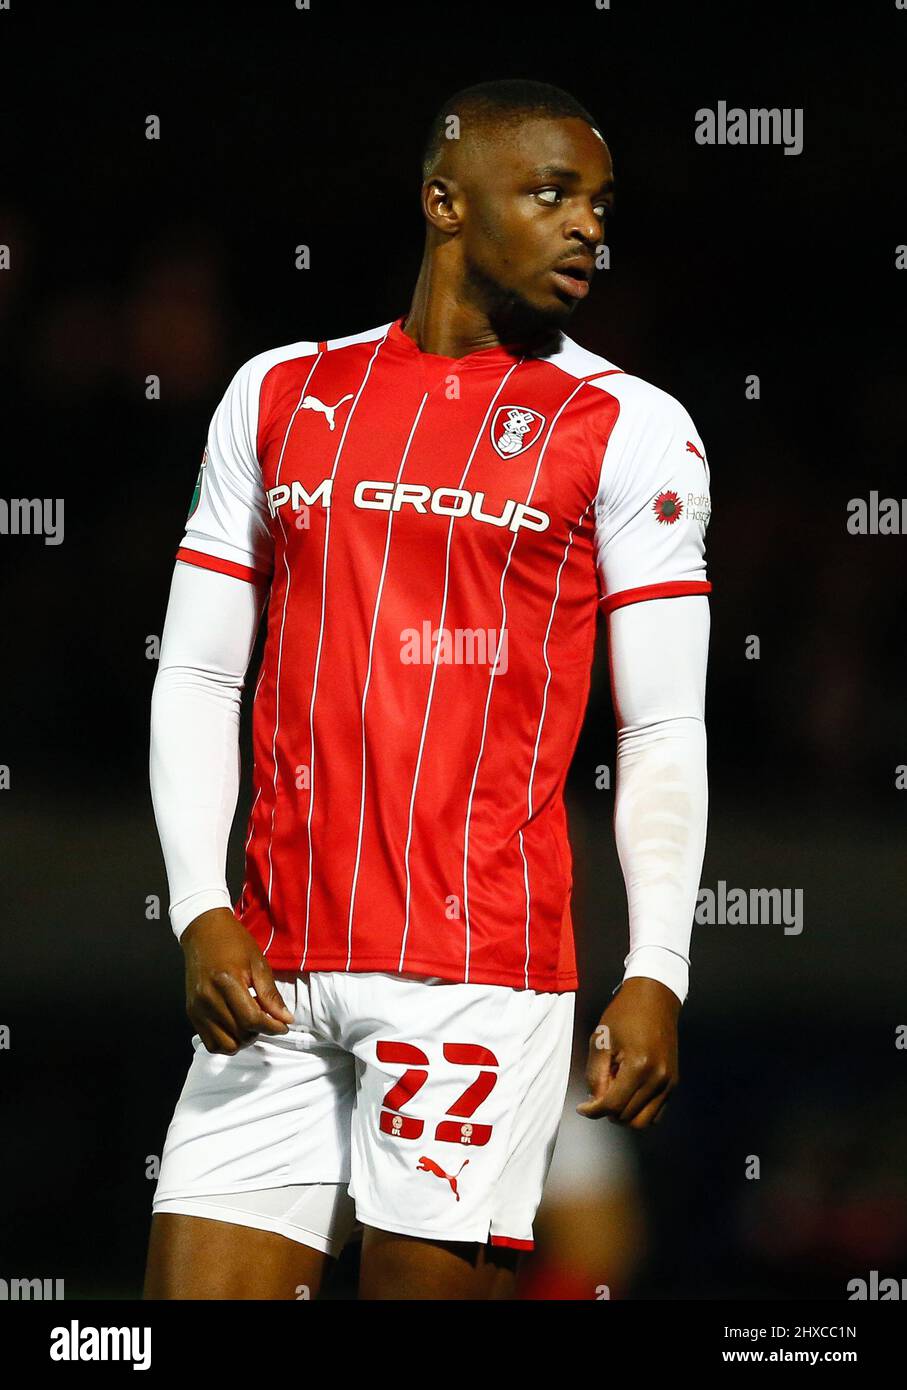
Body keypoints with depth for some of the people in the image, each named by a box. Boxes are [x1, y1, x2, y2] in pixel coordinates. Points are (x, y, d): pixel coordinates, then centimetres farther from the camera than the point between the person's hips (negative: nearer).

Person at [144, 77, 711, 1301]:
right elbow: (197, 677, 13)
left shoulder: (628, 430, 4)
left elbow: (665, 730, 2)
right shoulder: (279, 397, 14)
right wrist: (201, 913, 0)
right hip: (274, 973, 3)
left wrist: (658, 972, -9)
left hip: (480, 970, -3)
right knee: (198, 1286, -4)